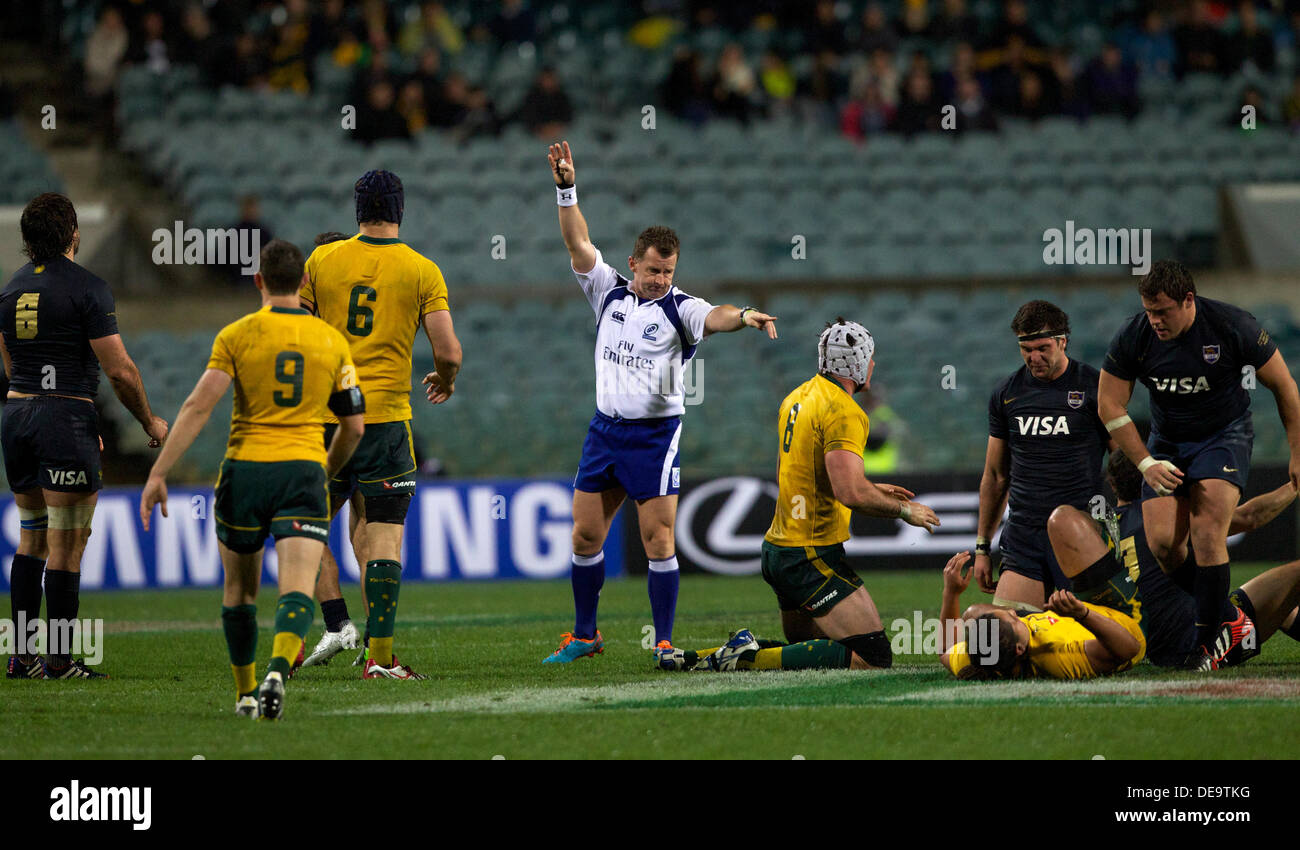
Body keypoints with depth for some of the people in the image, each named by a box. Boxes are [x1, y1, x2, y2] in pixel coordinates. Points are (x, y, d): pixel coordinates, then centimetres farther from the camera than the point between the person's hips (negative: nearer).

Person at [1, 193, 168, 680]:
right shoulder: (86, 289, -11)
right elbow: (119, 370, -13)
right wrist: (150, 421, 3)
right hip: (67, 416, -7)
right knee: (66, 546, -2)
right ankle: (58, 663, -2)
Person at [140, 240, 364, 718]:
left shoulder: (237, 335, 0)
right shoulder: (332, 342, 8)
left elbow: (199, 406, -10)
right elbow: (354, 427, 12)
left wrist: (158, 473, -9)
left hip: (245, 468, 0)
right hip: (303, 472, 0)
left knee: (240, 588, 19)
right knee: (297, 590, -11)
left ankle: (246, 693, 25)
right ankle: (278, 670, -38)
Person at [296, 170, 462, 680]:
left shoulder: (322, 260, 2)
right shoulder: (422, 271, -1)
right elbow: (449, 352, -6)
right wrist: (444, 381, 16)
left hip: (326, 416, 1)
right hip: (387, 417, -1)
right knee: (384, 538, 0)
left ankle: (336, 624, 1)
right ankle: (380, 656, -4)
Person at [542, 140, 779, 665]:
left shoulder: (679, 308, -6)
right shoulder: (610, 292, 7)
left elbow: (712, 317, -26)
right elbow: (578, 243, 3)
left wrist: (744, 316, -47)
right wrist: (566, 190, -8)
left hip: (655, 434, -4)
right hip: (605, 426, 5)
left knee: (658, 539, -7)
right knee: (585, 534, 6)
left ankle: (664, 642, -2)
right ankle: (584, 635, 19)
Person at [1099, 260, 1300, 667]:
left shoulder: (1234, 327, -20)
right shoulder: (1132, 337, -14)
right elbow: (1110, 407, -3)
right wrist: (1146, 464, -11)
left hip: (1224, 436, -3)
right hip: (1167, 442, 3)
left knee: (1206, 536, -22)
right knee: (1161, 543, -12)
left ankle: (1206, 640, -15)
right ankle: (1228, 619, 5)